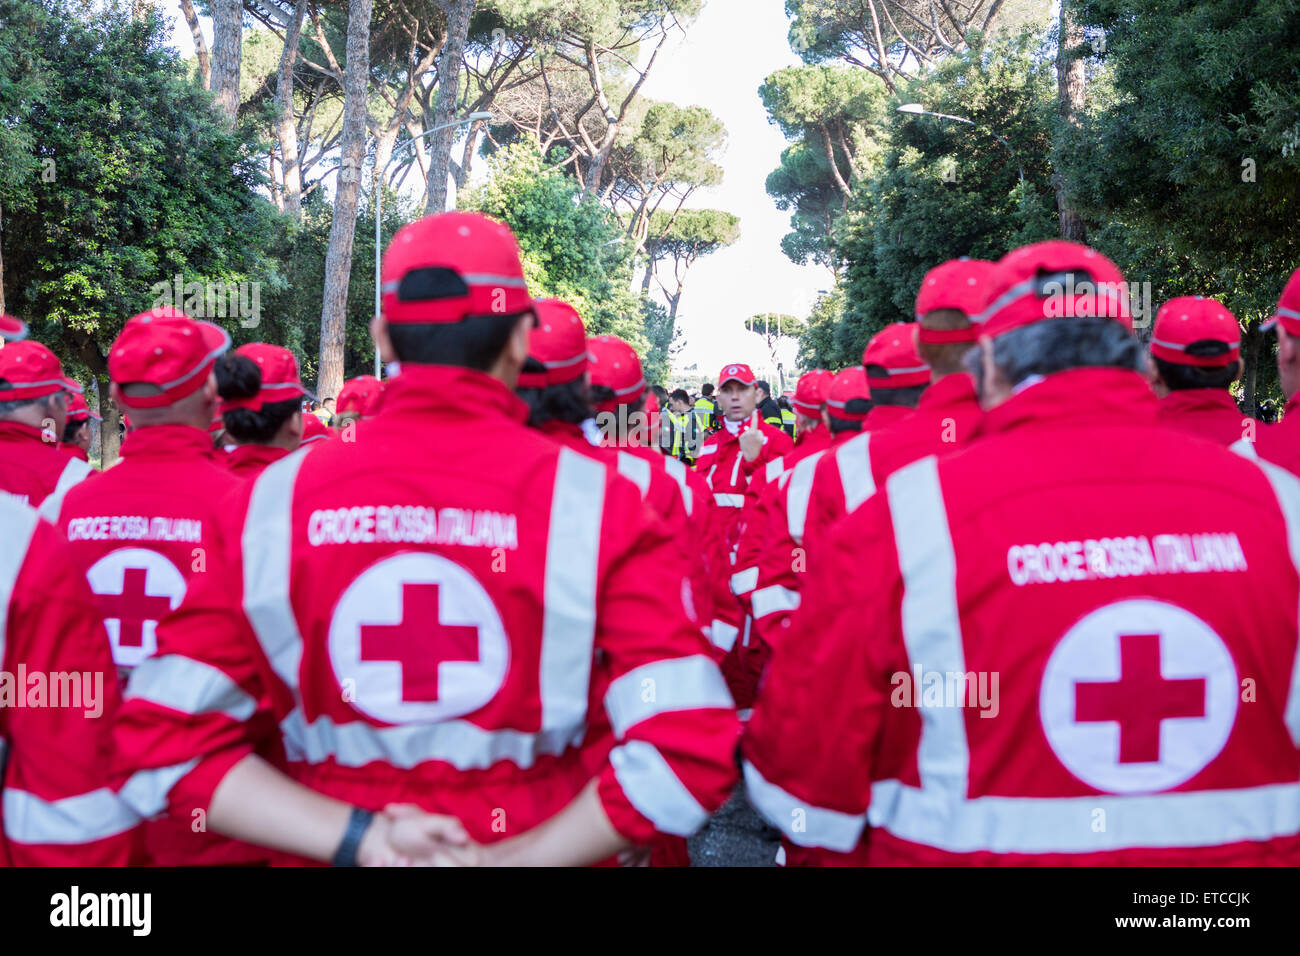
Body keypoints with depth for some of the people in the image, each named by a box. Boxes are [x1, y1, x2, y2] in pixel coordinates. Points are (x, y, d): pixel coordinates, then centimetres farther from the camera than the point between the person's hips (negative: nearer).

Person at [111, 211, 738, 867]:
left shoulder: (272, 499, -9)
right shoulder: (593, 500, -14)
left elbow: (162, 739, -10)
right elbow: (686, 747, -21)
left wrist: (358, 837, -13)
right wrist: (509, 855, -15)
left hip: (327, 848, 1)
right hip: (534, 842, -1)